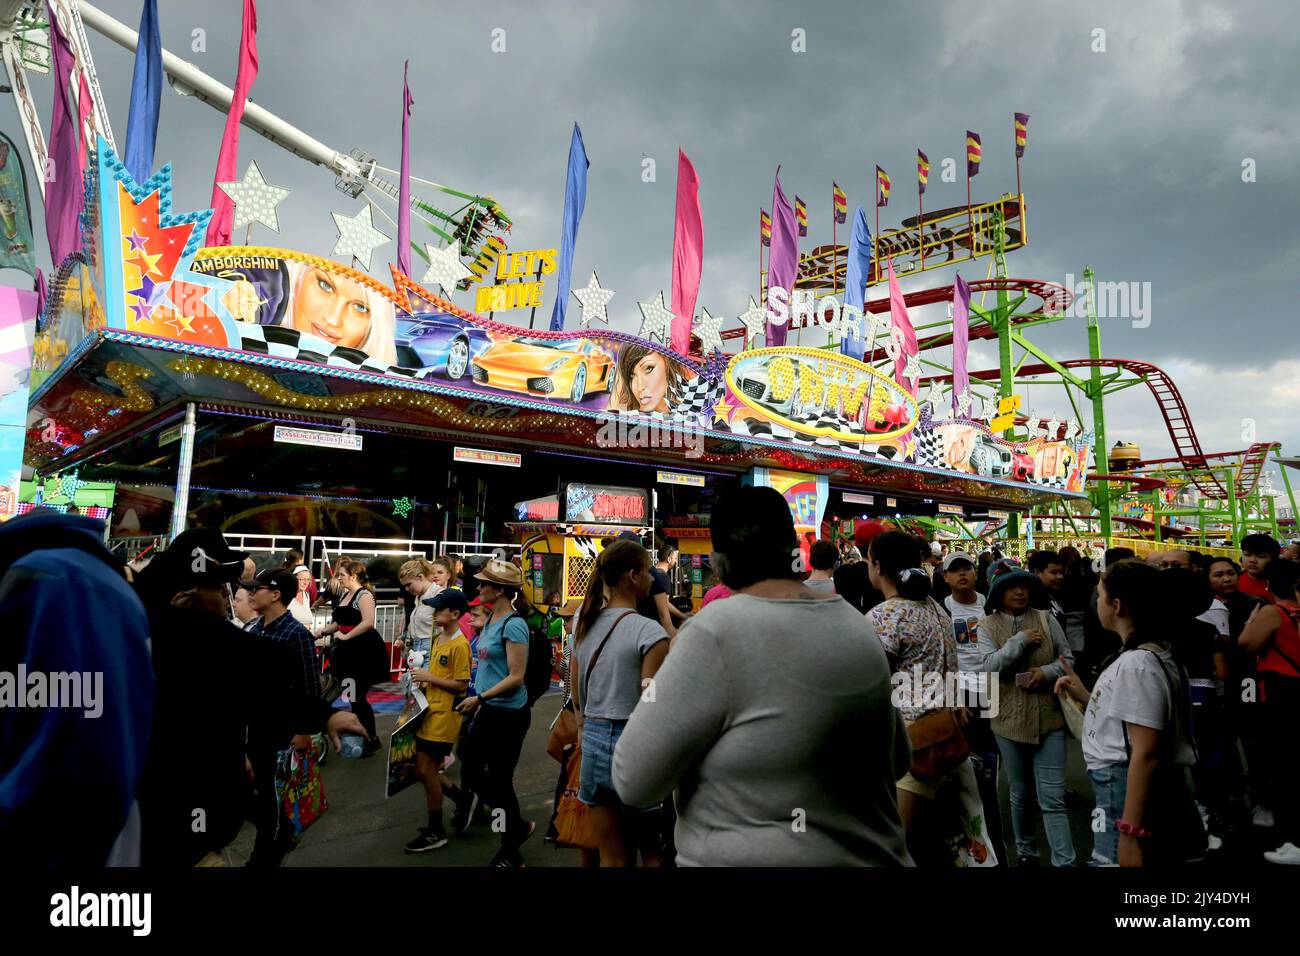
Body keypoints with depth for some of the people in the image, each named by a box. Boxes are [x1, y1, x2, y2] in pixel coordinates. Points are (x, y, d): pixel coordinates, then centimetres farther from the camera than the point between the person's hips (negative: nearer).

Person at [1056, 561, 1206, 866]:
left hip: (1131, 793, -10)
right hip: (1123, 787, 10)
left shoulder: (1136, 664, -22)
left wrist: (1130, 831, -22)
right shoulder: (1150, 652, 10)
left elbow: (1146, 754, -24)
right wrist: (1085, 696, 11)